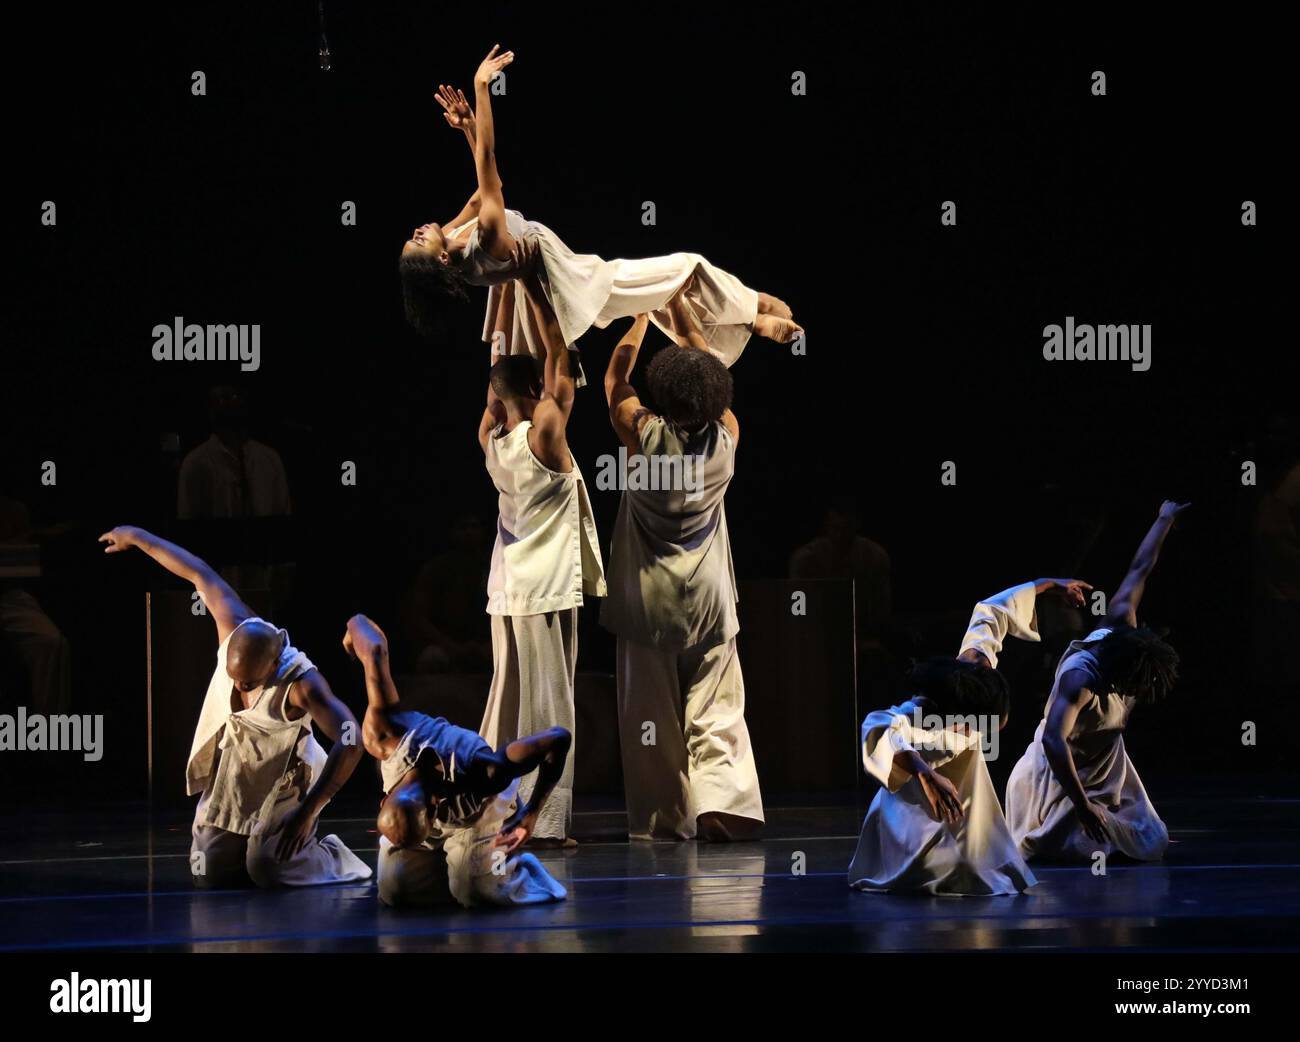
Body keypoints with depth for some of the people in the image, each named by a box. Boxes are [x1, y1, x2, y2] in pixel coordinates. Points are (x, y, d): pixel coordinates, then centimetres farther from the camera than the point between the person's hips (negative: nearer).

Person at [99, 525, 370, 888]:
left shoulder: (302, 684, -34)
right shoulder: (235, 631, -21)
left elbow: (350, 742, -40)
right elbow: (200, 575, -7)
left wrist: (310, 810, -42)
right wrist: (136, 537, 5)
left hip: (281, 788, -5)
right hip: (228, 781, 5)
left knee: (268, 870, -20)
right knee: (210, 874, -2)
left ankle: (333, 858, 11)